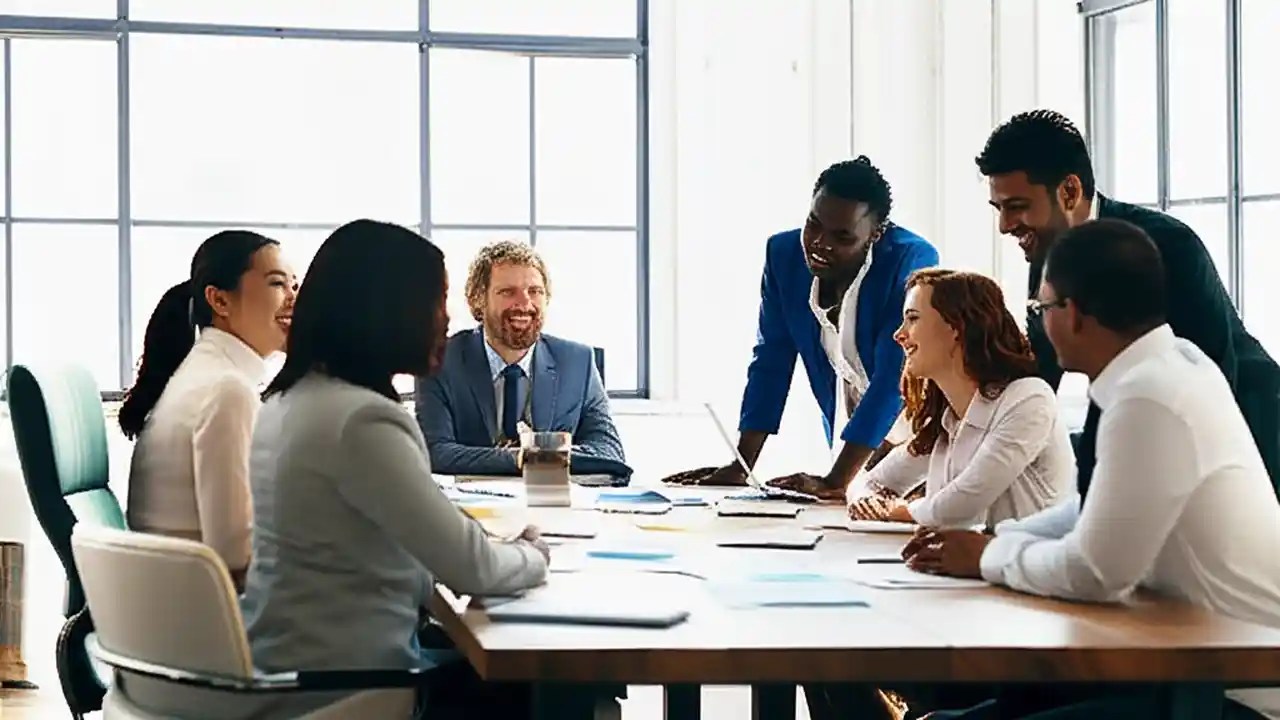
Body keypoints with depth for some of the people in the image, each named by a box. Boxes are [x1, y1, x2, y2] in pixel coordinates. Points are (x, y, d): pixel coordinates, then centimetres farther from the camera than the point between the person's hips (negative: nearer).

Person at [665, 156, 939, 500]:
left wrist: (834, 482, -31)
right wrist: (739, 467, -5)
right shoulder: (784, 253, -5)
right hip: (845, 435, 4)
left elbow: (893, 378, -25)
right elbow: (771, 361, 0)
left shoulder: (913, 262, -20)